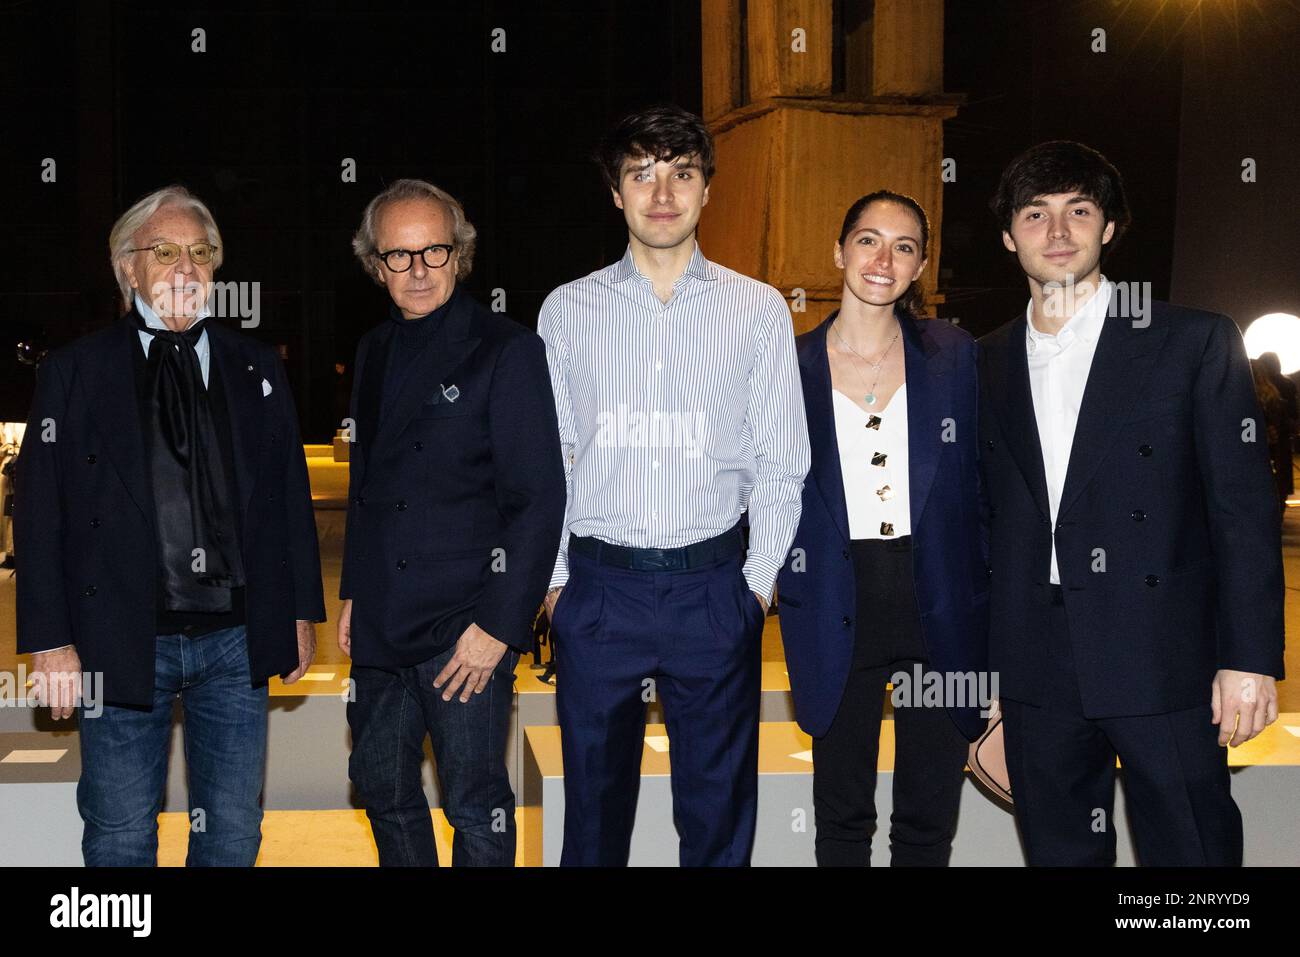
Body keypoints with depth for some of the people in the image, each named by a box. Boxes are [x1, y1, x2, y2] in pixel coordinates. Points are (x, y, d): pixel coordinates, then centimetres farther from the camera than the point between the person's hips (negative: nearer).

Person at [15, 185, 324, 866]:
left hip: (236, 638, 2)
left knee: (233, 832, 11)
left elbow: (290, 494, 10)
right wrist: (50, 641, -8)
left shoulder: (256, 369, 8)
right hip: (121, 643, -2)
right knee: (120, 836, 8)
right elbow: (40, 511, -2)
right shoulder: (75, 371, 0)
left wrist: (301, 612, 7)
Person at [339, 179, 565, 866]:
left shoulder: (506, 350, -9)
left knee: (475, 807, 3)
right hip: (380, 627, 6)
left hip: (465, 625, -6)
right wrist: (353, 595, 15)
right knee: (381, 786, 16)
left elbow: (539, 500, -12)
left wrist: (498, 625, -16)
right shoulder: (374, 352, 12)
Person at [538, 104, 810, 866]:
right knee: (594, 802, 11)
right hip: (598, 585, 1)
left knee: (720, 809, 10)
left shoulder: (760, 310, 3)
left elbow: (781, 465, 4)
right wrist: (556, 578, 2)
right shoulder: (566, 310, 5)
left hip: (714, 585, 0)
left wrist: (758, 581, -2)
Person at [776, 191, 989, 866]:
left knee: (928, 821, 10)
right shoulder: (791, 366, 1)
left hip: (941, 610, 1)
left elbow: (984, 486, 5)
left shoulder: (955, 356, 2)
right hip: (838, 617, 0)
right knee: (842, 816, 10)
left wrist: (991, 607, 0)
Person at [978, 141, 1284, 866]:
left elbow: (1245, 508, -4)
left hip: (1162, 663, -3)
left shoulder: (1198, 342, -1)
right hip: (1036, 670, 4)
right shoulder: (988, 363, 11)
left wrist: (1250, 658, -11)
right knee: (1059, 852, 13)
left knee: (1192, 850, 1)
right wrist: (982, 659, 10)